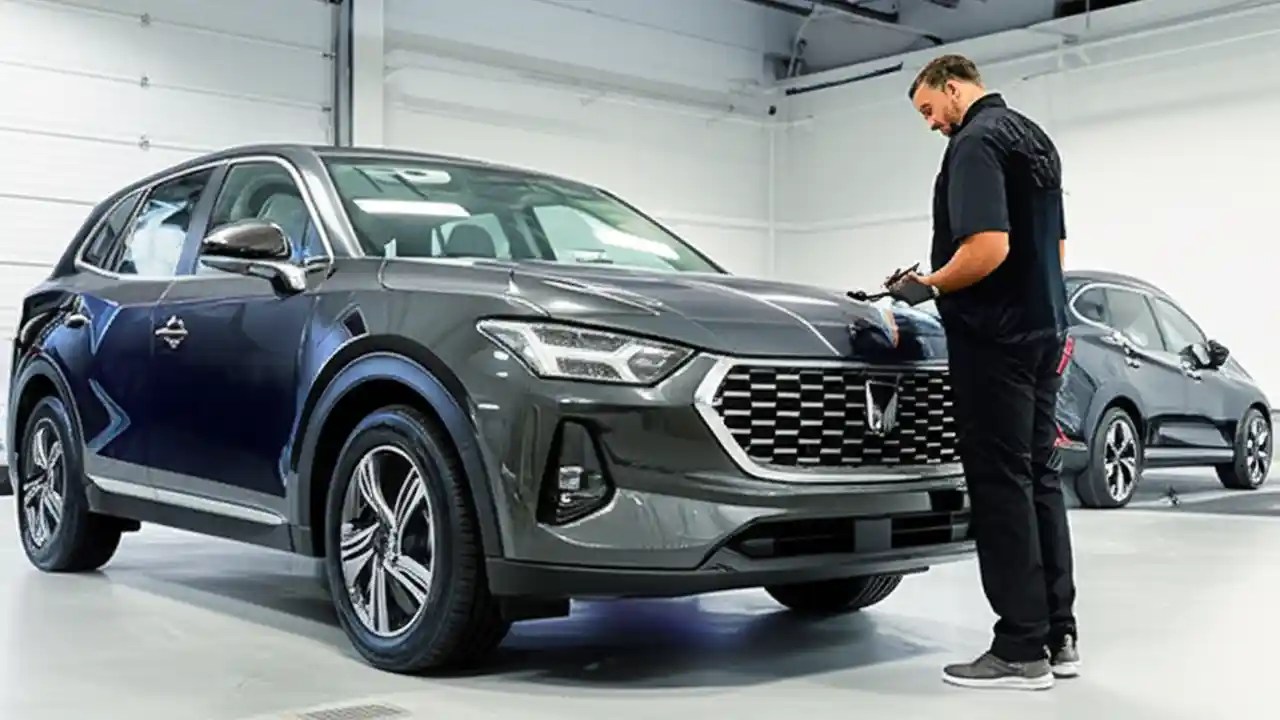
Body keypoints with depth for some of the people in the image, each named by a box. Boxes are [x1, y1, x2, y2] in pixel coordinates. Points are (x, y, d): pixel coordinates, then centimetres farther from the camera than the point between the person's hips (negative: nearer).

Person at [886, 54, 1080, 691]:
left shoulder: (976, 142, -13)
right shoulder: (1033, 138, 19)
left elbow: (988, 248, -24)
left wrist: (927, 287, -10)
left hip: (995, 337, -10)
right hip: (1043, 332, 10)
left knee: (1001, 485, -6)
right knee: (1038, 478, 12)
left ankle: (1022, 650, -2)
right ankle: (1058, 634, 17)